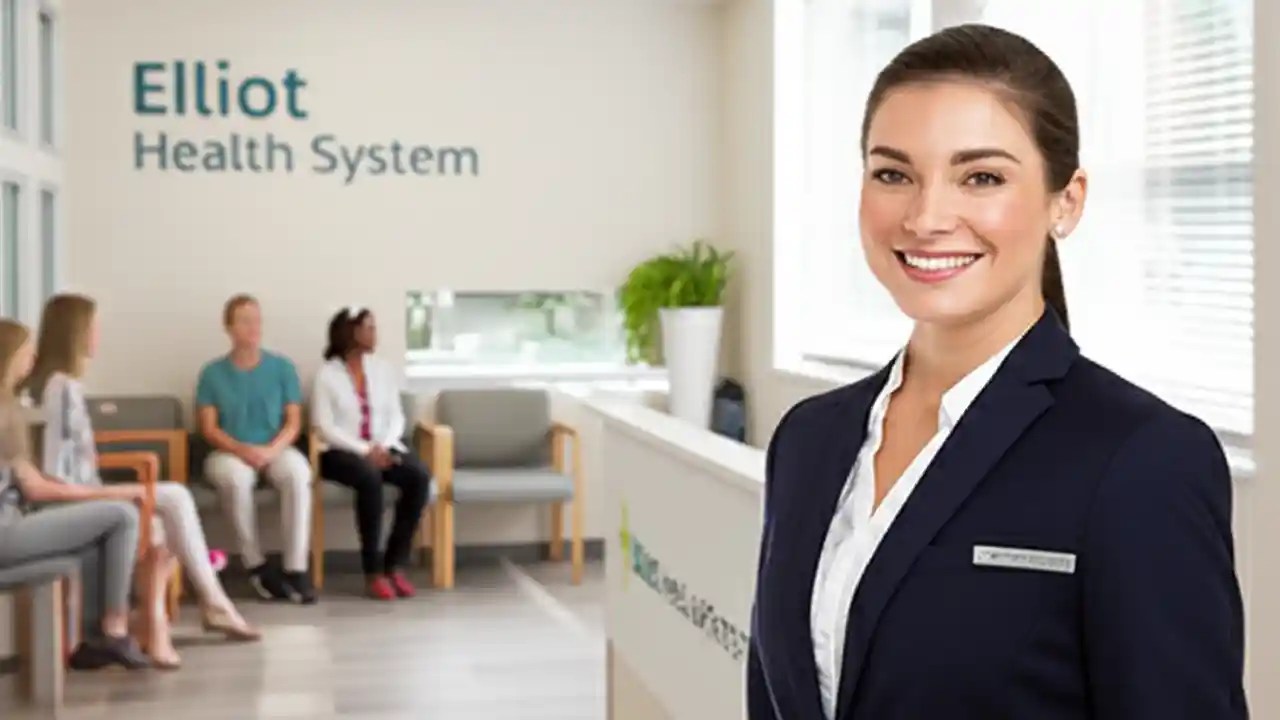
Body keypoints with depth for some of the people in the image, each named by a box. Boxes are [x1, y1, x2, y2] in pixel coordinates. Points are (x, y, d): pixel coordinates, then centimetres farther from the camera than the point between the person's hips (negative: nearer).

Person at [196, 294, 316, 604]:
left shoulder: (282, 367, 4)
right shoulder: (213, 372, 2)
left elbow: (293, 422, 2)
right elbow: (209, 428, -1)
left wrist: (271, 450, -17)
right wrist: (242, 449, -18)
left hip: (276, 449, 1)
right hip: (230, 452, -1)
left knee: (297, 473, -34)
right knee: (235, 478, -37)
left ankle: (296, 569, -30)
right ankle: (256, 565, -22)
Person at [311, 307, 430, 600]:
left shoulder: (383, 370, 13)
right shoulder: (327, 374, -2)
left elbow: (396, 417, 8)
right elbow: (324, 427, -9)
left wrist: (383, 446, -12)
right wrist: (364, 450, -19)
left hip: (383, 448, 5)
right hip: (342, 452, -4)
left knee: (419, 476, -26)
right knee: (370, 478, -38)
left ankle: (394, 565, -21)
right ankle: (373, 570, -28)